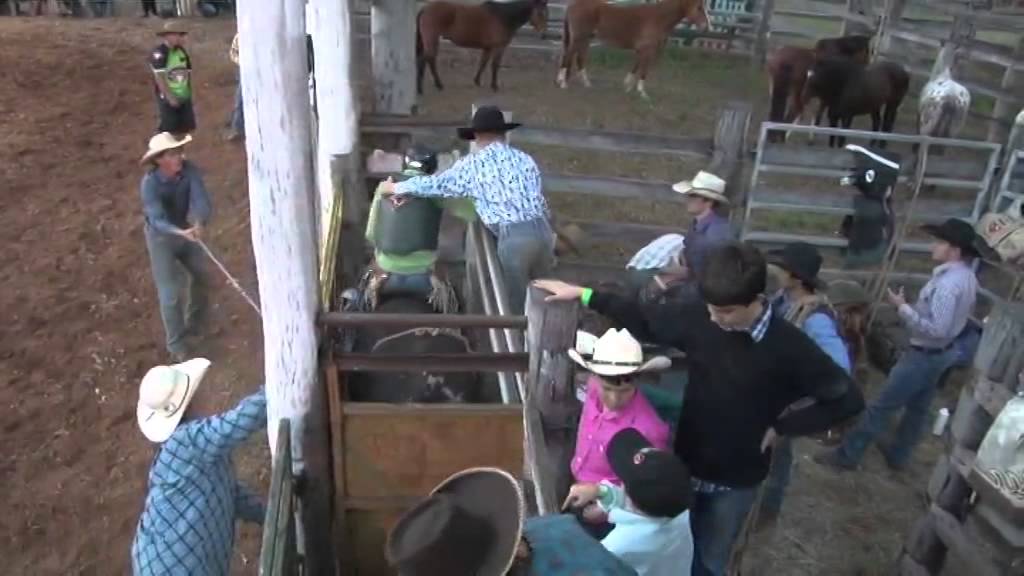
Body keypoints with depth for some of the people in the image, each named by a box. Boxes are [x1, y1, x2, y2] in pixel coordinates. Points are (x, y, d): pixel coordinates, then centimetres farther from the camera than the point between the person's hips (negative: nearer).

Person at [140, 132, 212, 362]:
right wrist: (181, 232, -59)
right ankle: (176, 344, 16)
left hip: (186, 230, 5)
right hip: (161, 237, -5)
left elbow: (201, 200, -32)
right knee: (170, 293, -2)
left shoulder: (189, 170, -22)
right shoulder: (150, 183, -31)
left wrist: (199, 223, -52)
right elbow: (157, 220, -40)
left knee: (201, 277, 20)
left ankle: (194, 323, 48)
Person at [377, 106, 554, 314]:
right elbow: (539, 200, 18)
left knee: (519, 304, 9)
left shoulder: (473, 164, 3)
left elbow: (433, 184, 9)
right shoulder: (525, 159, 16)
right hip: (543, 230, 5)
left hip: (513, 237, -5)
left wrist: (392, 187, 21)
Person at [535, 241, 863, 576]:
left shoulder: (788, 348, -23)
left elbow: (846, 399, -12)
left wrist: (781, 427, -14)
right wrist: (584, 295, -3)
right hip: (686, 464, 2)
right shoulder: (699, 320, -15)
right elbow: (643, 319, 0)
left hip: (736, 479, -2)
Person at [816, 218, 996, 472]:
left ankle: (847, 454, 8)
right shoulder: (967, 276, 3)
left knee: (881, 406, -1)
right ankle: (898, 455, 36)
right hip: (941, 352, 10)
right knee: (917, 408, 21)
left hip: (924, 354, -10)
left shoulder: (948, 283, -29)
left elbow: (936, 329, -32)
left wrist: (903, 307, -27)